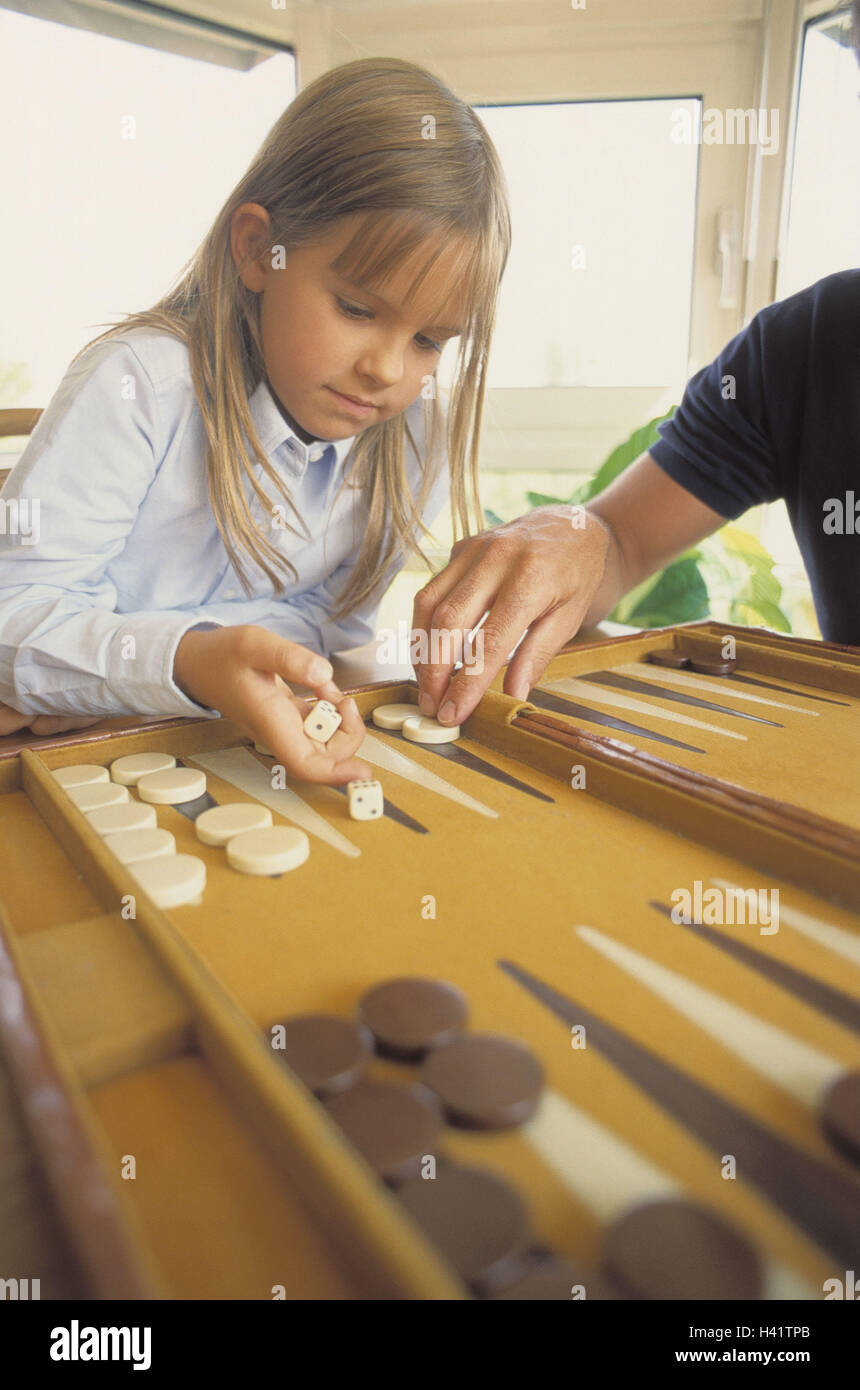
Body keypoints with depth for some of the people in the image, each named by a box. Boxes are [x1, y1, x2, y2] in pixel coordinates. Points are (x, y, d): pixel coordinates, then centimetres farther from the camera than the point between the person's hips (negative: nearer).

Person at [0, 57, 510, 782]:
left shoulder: (418, 438, -6)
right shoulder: (139, 387, -19)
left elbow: (333, 619, -6)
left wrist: (112, 669, -20)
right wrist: (185, 663, -40)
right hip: (81, 754, -2)